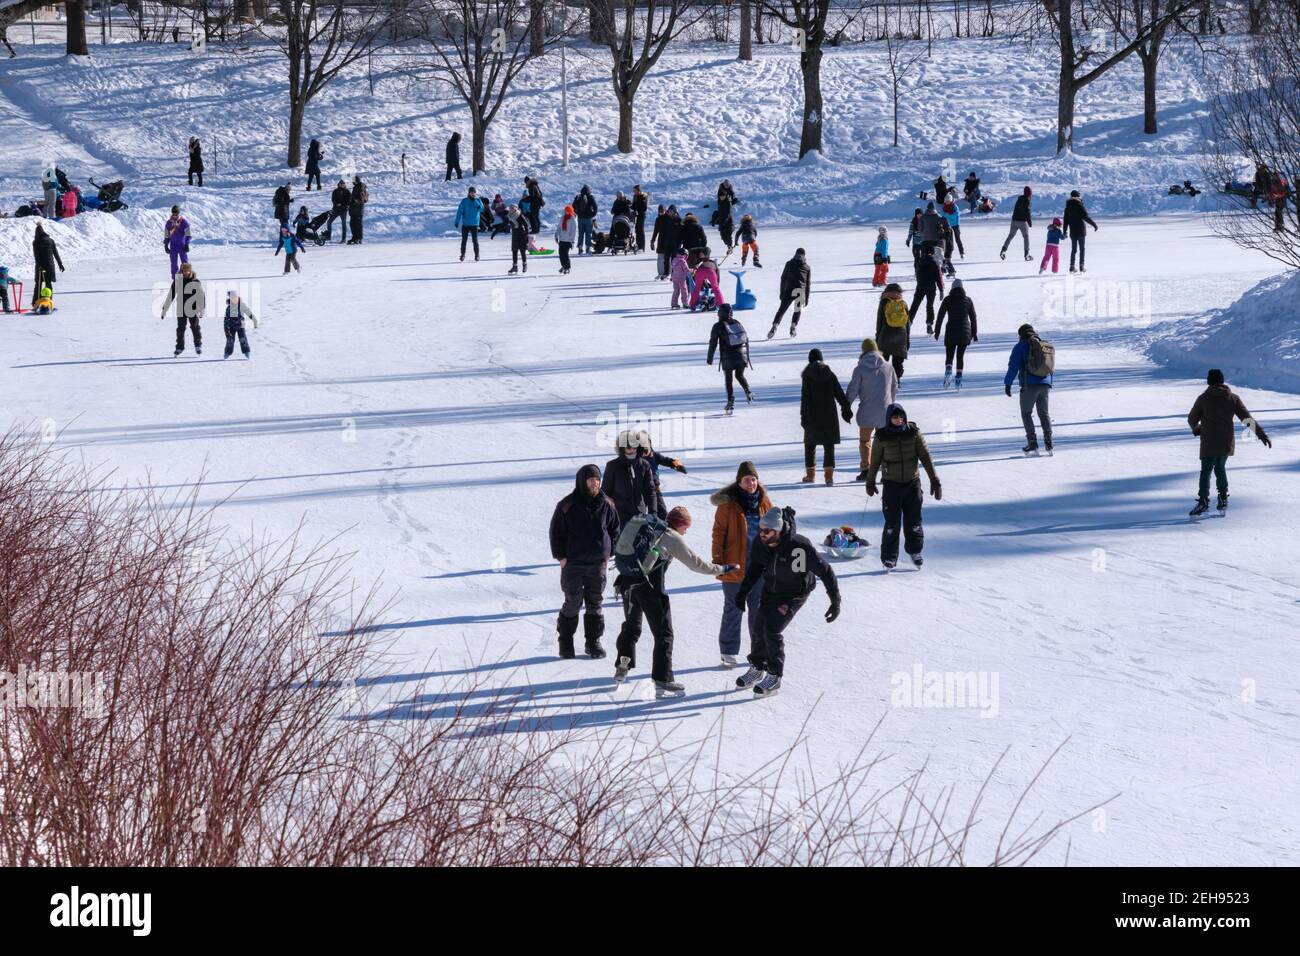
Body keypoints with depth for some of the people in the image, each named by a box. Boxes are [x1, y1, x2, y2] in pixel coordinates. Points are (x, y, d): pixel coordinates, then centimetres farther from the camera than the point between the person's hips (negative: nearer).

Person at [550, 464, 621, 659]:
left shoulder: (606, 504, 1)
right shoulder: (567, 505, -7)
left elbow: (614, 529, 13)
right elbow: (556, 531, -1)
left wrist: (609, 553, 6)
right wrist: (561, 556, -5)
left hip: (598, 562, 3)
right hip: (572, 563, -3)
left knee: (596, 603, 8)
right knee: (572, 603, 1)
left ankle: (594, 641, 18)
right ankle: (565, 641, 15)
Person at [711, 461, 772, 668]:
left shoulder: (764, 503, 4)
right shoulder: (728, 504, -8)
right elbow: (718, 533, -6)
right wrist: (718, 561, -10)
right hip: (734, 567, -4)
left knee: (759, 610, 11)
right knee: (733, 610, 3)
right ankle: (729, 652, 11)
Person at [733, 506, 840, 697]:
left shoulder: (799, 547, -34)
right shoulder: (761, 544, -18)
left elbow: (825, 571, -24)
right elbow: (754, 567, 5)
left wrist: (835, 601, -22)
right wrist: (743, 591, 2)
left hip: (795, 593, -5)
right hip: (770, 590, 5)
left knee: (772, 629, -16)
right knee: (758, 628, 5)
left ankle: (774, 677, -1)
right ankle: (757, 669, 30)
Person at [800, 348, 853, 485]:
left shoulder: (807, 375, -5)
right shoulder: (830, 374, 2)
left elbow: (804, 397, -8)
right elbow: (839, 393, 4)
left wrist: (803, 416, -6)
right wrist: (846, 408, 11)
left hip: (813, 416, -2)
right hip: (829, 415, 2)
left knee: (810, 444, 13)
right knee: (829, 445, 3)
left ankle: (810, 474, 17)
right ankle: (829, 475, -6)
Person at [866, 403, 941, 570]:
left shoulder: (914, 433, -2)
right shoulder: (882, 437, -5)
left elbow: (925, 457, 1)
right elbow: (875, 462, 7)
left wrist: (935, 480, 0)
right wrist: (870, 482, 16)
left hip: (912, 482, 1)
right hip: (891, 484, -1)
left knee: (914, 520, 6)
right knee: (892, 523, -4)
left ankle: (915, 551, 28)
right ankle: (889, 557, 8)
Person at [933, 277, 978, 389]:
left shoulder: (948, 300, -2)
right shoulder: (968, 300, 4)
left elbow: (940, 316, -2)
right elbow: (973, 318, 8)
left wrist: (937, 331, 5)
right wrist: (974, 333, 15)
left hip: (951, 332, -1)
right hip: (965, 333, 2)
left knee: (949, 356, 5)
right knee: (960, 356, 11)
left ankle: (948, 372, -24)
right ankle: (958, 380, 6)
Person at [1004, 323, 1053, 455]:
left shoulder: (1021, 346, -3)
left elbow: (1013, 366, -8)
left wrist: (1007, 383, -4)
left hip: (1029, 385, -5)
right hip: (1045, 384, 5)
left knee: (1026, 414, 6)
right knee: (1044, 413, 15)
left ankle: (1032, 444, -3)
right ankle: (1048, 442, 3)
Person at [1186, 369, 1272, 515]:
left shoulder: (1203, 398, -5)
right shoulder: (1233, 398, 2)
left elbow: (1192, 419, 5)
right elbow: (1247, 418, 0)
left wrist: (1196, 429, 27)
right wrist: (1261, 434, 1)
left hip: (1209, 443, -4)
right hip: (1227, 442, 4)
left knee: (1206, 471, -2)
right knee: (1220, 468, 20)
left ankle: (1203, 501, -14)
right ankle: (1223, 499, 17)